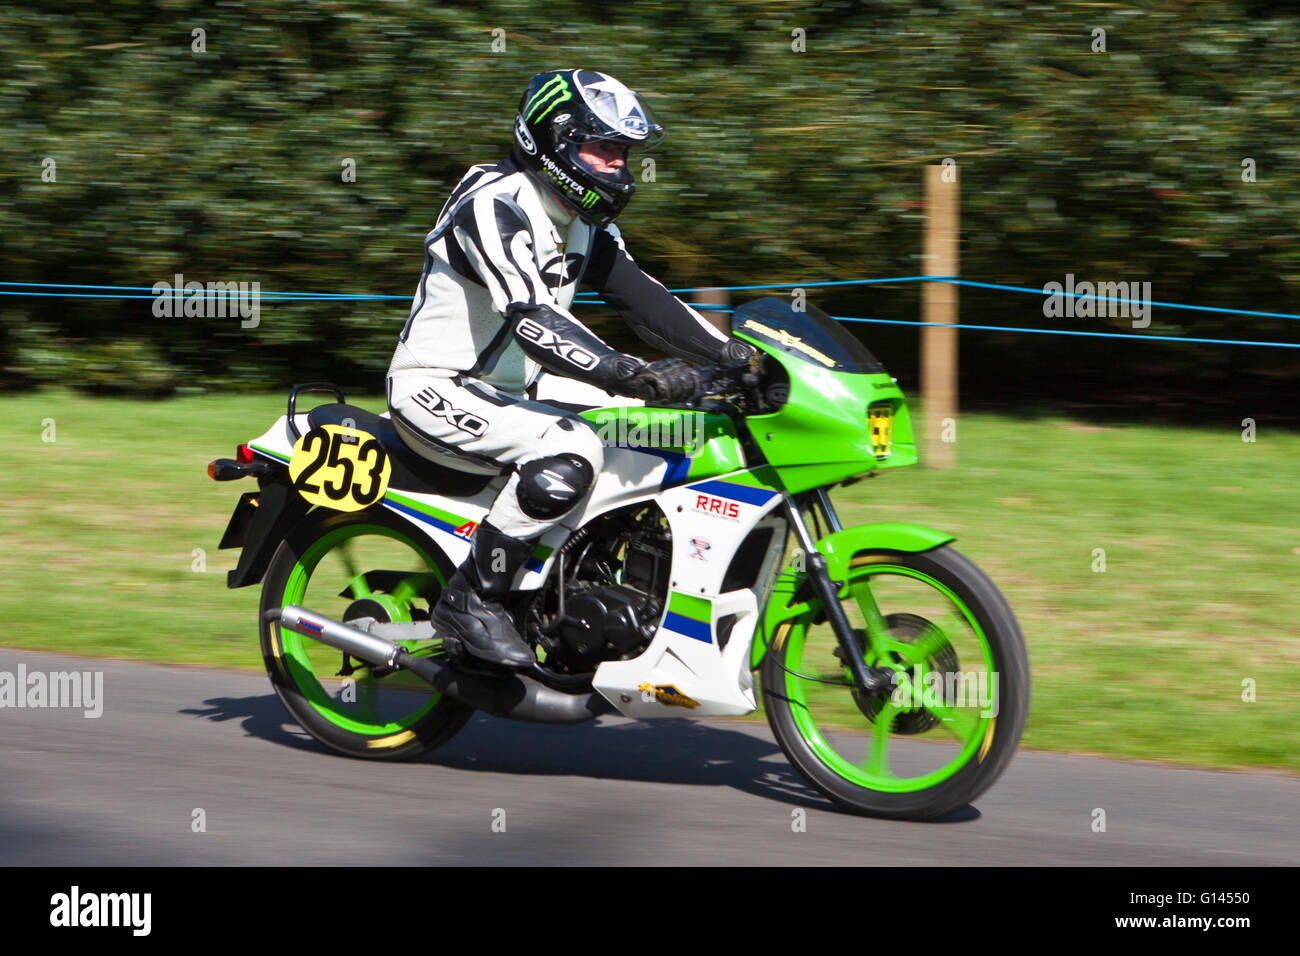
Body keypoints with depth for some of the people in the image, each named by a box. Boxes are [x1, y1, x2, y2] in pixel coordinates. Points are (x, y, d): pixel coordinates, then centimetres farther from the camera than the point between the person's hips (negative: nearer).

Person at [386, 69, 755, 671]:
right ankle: (472, 601, -22)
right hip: (437, 392, -10)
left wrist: (735, 356, -4)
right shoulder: (494, 205, -20)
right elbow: (533, 321, -32)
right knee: (572, 452, -32)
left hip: (505, 393, 10)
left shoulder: (584, 222, 11)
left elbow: (639, 295, 9)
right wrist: (638, 377, -39)